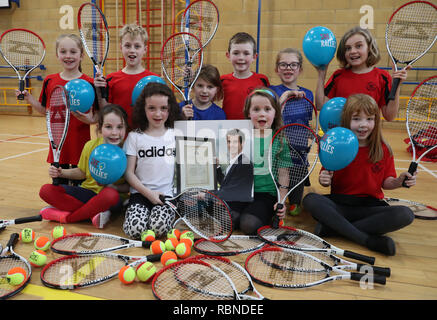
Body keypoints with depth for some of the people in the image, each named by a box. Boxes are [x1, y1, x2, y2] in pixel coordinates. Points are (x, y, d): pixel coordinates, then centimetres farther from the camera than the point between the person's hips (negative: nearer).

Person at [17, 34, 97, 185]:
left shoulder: (89, 83, -7)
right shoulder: (49, 81, 4)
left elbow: (99, 114, -4)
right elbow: (45, 110, 14)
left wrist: (90, 119, -24)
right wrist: (28, 97, 2)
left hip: (80, 144, -3)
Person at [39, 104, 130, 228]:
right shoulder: (90, 145, -4)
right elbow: (82, 172, 13)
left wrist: (113, 186, -26)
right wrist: (61, 173, -2)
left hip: (114, 199, -4)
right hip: (88, 191, 5)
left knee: (110, 194, -41)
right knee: (46, 190, -12)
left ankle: (66, 217, -19)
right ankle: (93, 214, -22)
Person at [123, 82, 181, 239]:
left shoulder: (176, 135, 9)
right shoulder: (135, 137, 5)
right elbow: (129, 172, 2)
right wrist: (148, 193, -11)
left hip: (166, 194, 0)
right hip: (140, 193, 0)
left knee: (158, 227, -27)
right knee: (135, 229, -25)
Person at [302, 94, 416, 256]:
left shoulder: (383, 150, 0)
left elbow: (385, 182, 8)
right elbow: (327, 180, 3)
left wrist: (398, 182, -13)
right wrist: (324, 180, -20)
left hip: (370, 205, 1)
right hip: (339, 203, -1)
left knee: (405, 214, -26)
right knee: (310, 200, -29)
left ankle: (331, 227, -26)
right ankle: (371, 241, -31)